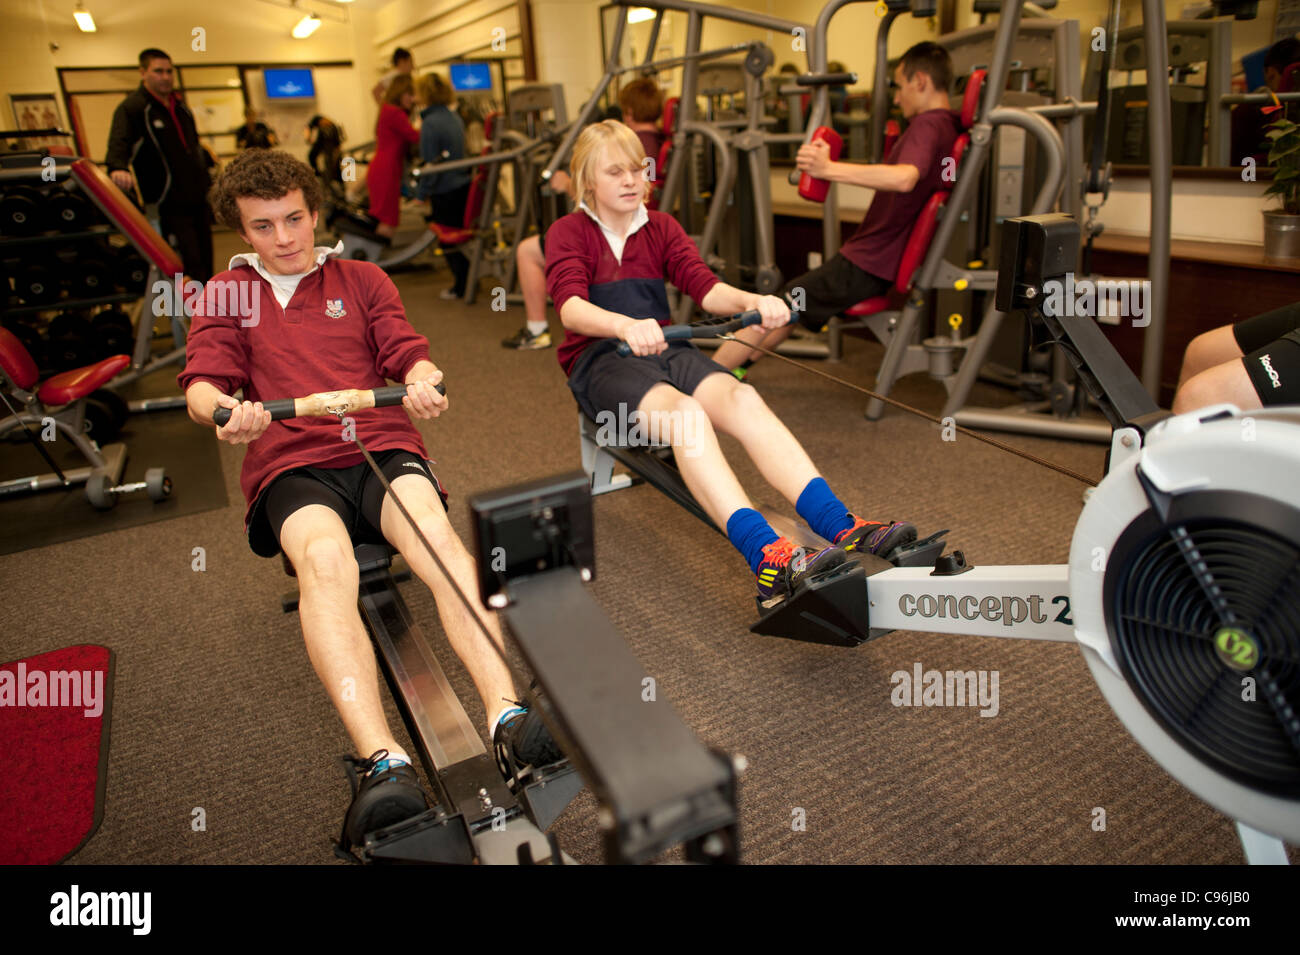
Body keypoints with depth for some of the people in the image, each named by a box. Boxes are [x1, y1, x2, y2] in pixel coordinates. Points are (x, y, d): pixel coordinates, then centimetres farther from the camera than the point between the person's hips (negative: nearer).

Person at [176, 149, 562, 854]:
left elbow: (409, 354, 11)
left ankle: (508, 717, -49)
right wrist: (225, 411, -20)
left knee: (436, 533, -34)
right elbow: (201, 384, 7)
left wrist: (422, 381, -15)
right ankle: (381, 763, -51)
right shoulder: (223, 296, 23)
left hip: (383, 449, 1)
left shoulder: (362, 280, 25)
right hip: (292, 469, 0)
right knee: (324, 558, -35)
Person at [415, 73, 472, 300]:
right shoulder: (454, 117, 9)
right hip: (463, 185, 8)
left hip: (445, 191, -8)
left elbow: (430, 164, -16)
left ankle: (462, 286, 8)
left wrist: (423, 194, -9)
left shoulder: (429, 124, -15)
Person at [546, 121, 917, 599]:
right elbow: (571, 306, -18)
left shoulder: (661, 227, 17)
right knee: (684, 412, -36)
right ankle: (768, 559, -53)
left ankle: (843, 529, -43)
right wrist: (626, 326, -40)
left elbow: (705, 287, 0)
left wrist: (753, 301, -24)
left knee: (742, 398, -28)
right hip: (600, 359, -4)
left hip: (664, 347, 4)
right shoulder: (568, 232, 3)